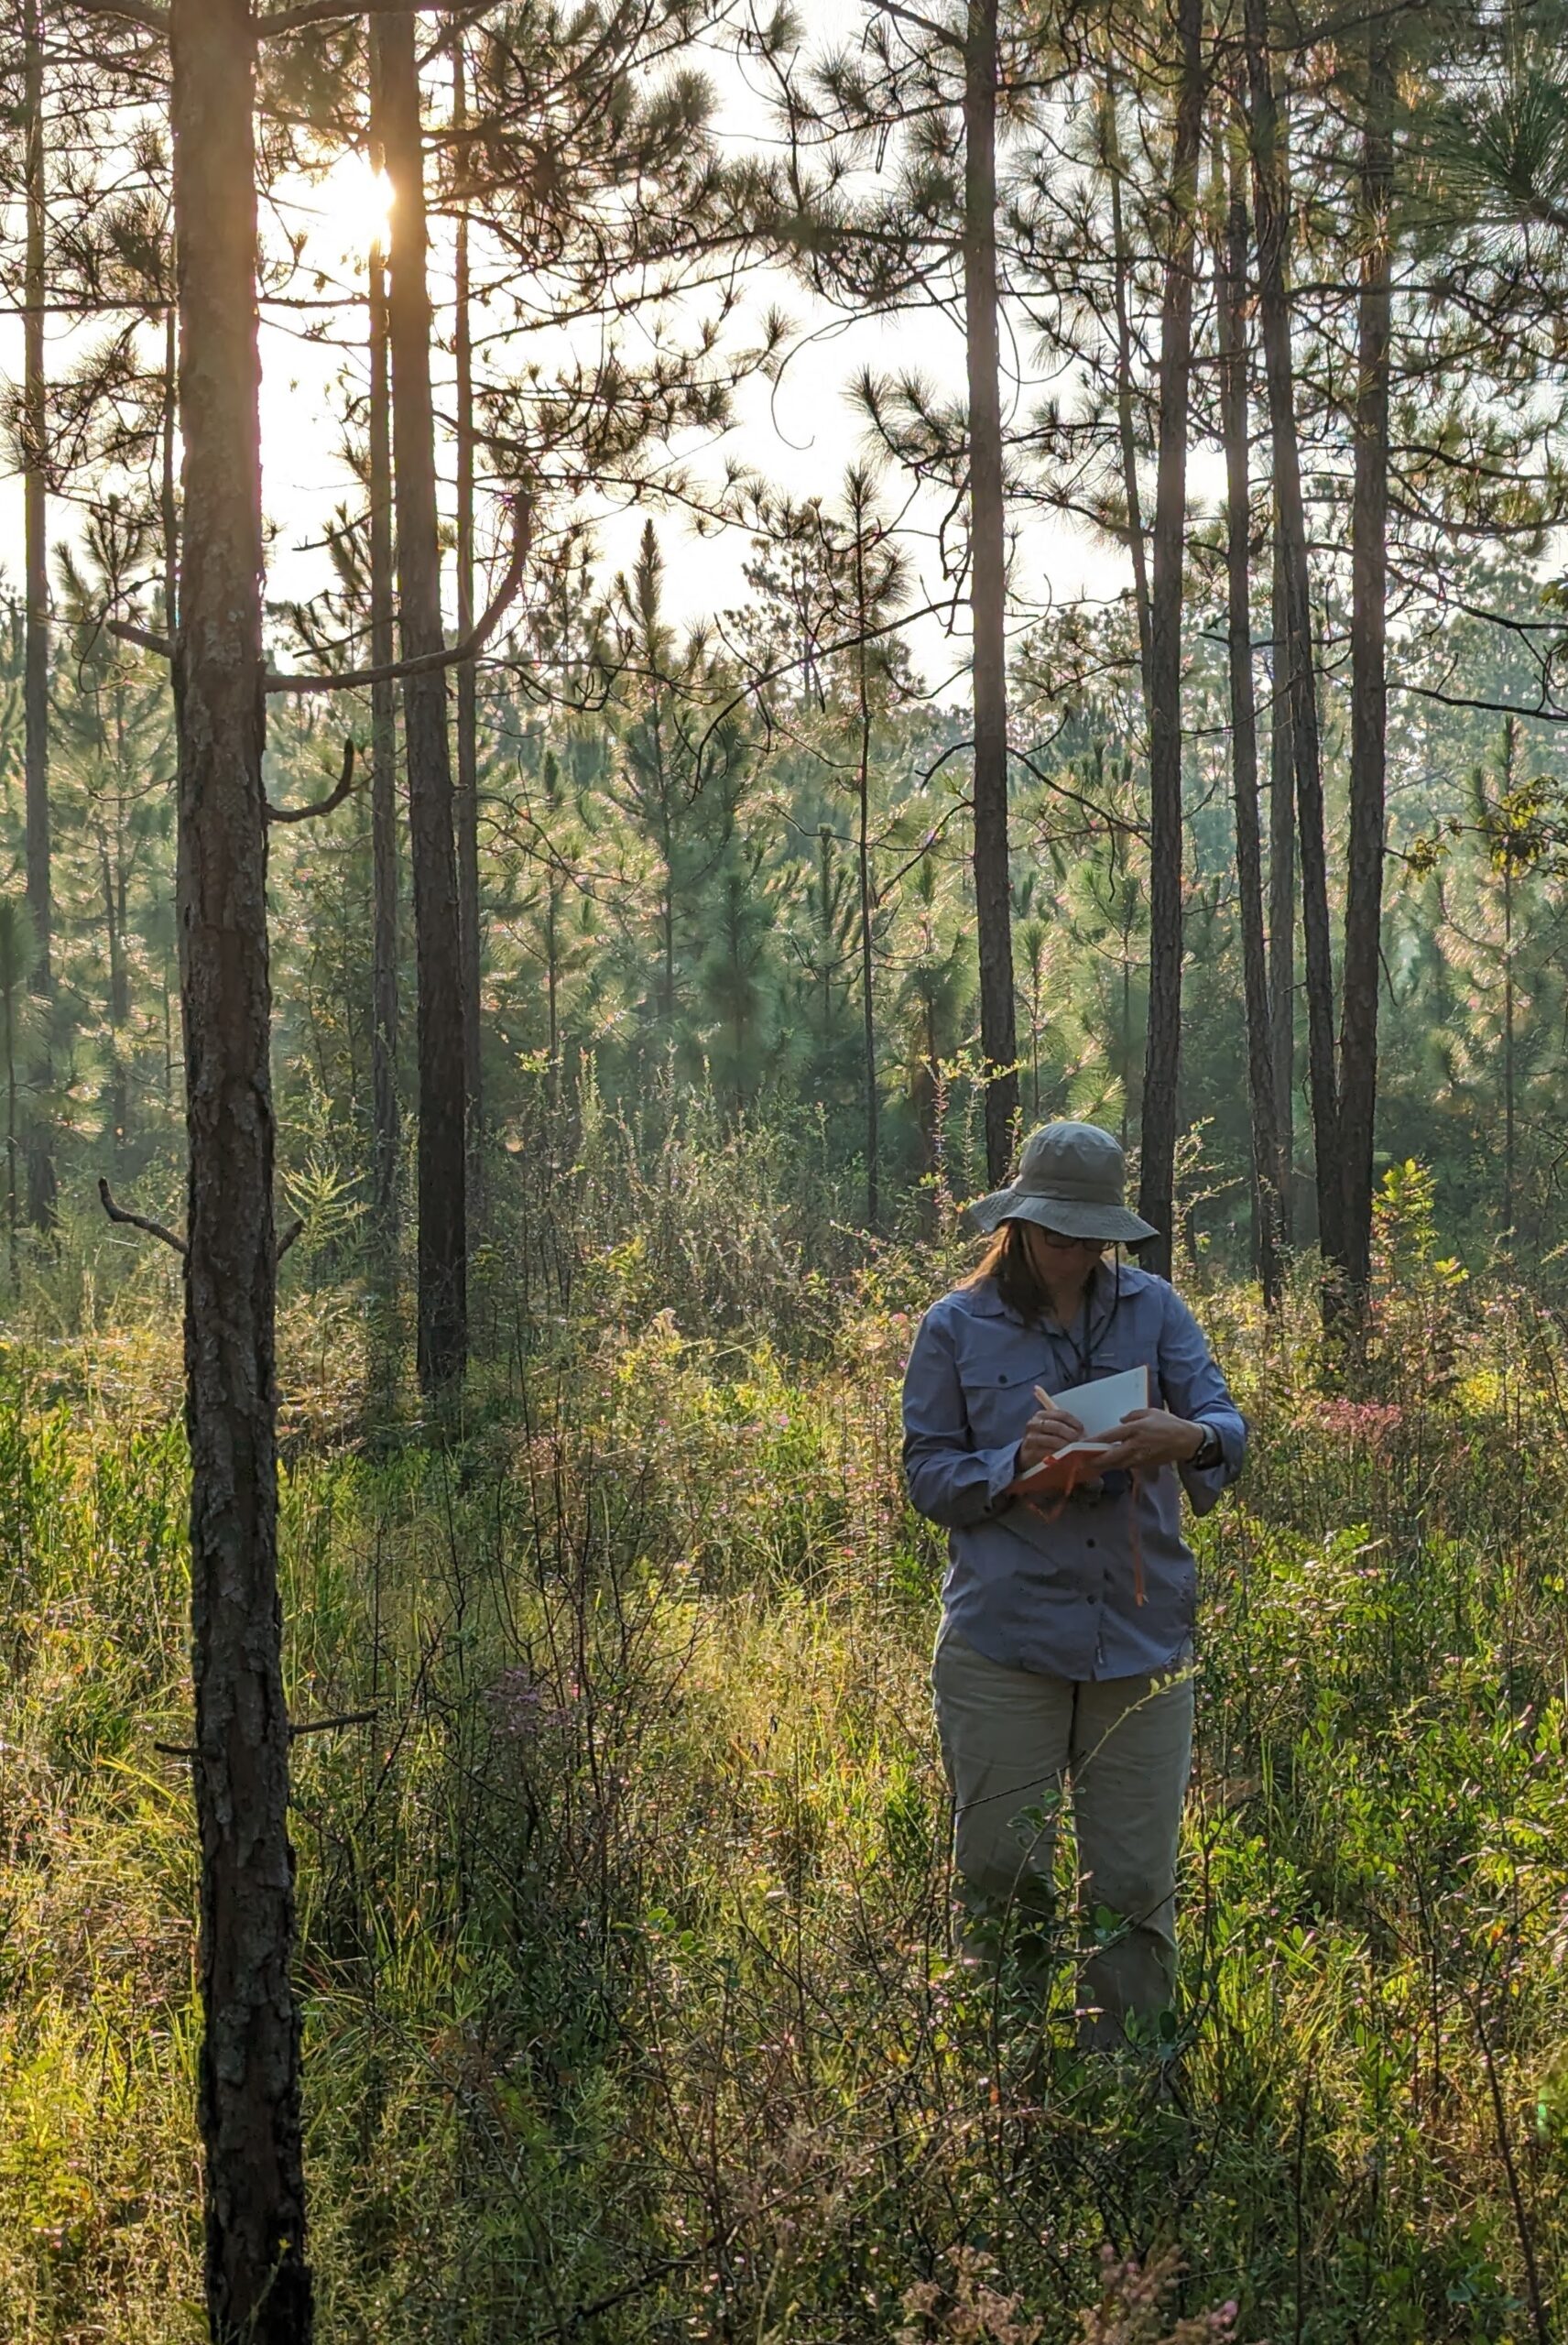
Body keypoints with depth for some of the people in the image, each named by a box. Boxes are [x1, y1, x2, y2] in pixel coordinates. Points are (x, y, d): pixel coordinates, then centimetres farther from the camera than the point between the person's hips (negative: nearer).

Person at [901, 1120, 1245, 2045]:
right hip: (1003, 1642, -1)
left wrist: (1189, 1437, -24)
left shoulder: (1154, 1309, 8)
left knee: (1136, 1886, 1)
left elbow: (1230, 1427, 0)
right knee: (1002, 1878, 2)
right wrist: (1017, 1462, -16)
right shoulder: (957, 1326, 5)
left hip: (1143, 1639, 1)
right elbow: (928, 1475, 3)